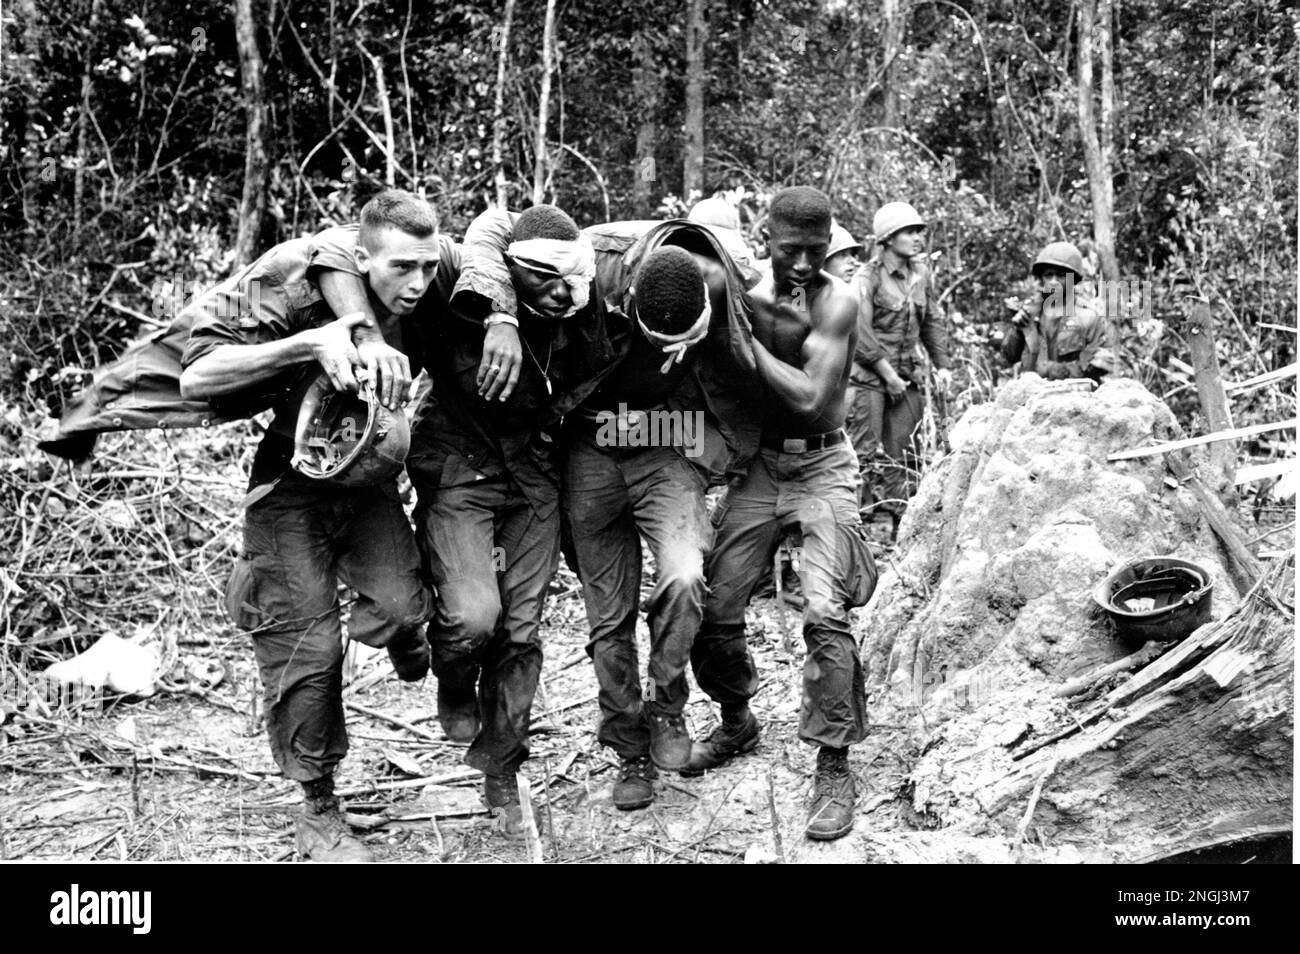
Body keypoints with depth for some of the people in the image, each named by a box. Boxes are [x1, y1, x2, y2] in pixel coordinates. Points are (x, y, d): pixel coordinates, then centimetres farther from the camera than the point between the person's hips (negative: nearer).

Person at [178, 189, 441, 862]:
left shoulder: (426, 297, -13)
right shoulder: (298, 288, -25)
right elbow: (195, 379, -28)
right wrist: (306, 344, -38)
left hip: (367, 478, 3)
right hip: (293, 483, -3)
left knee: (400, 609, -21)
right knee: (306, 645, -6)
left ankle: (412, 651, 18)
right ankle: (317, 811, 12)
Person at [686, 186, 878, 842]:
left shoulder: (835, 302, -11)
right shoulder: (746, 295, 1)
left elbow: (810, 400, -20)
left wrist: (748, 337, -15)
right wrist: (758, 317, -14)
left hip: (822, 466, -4)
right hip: (758, 466, 4)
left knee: (824, 612, -18)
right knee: (712, 607, 3)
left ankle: (834, 769, -5)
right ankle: (737, 722, 30)